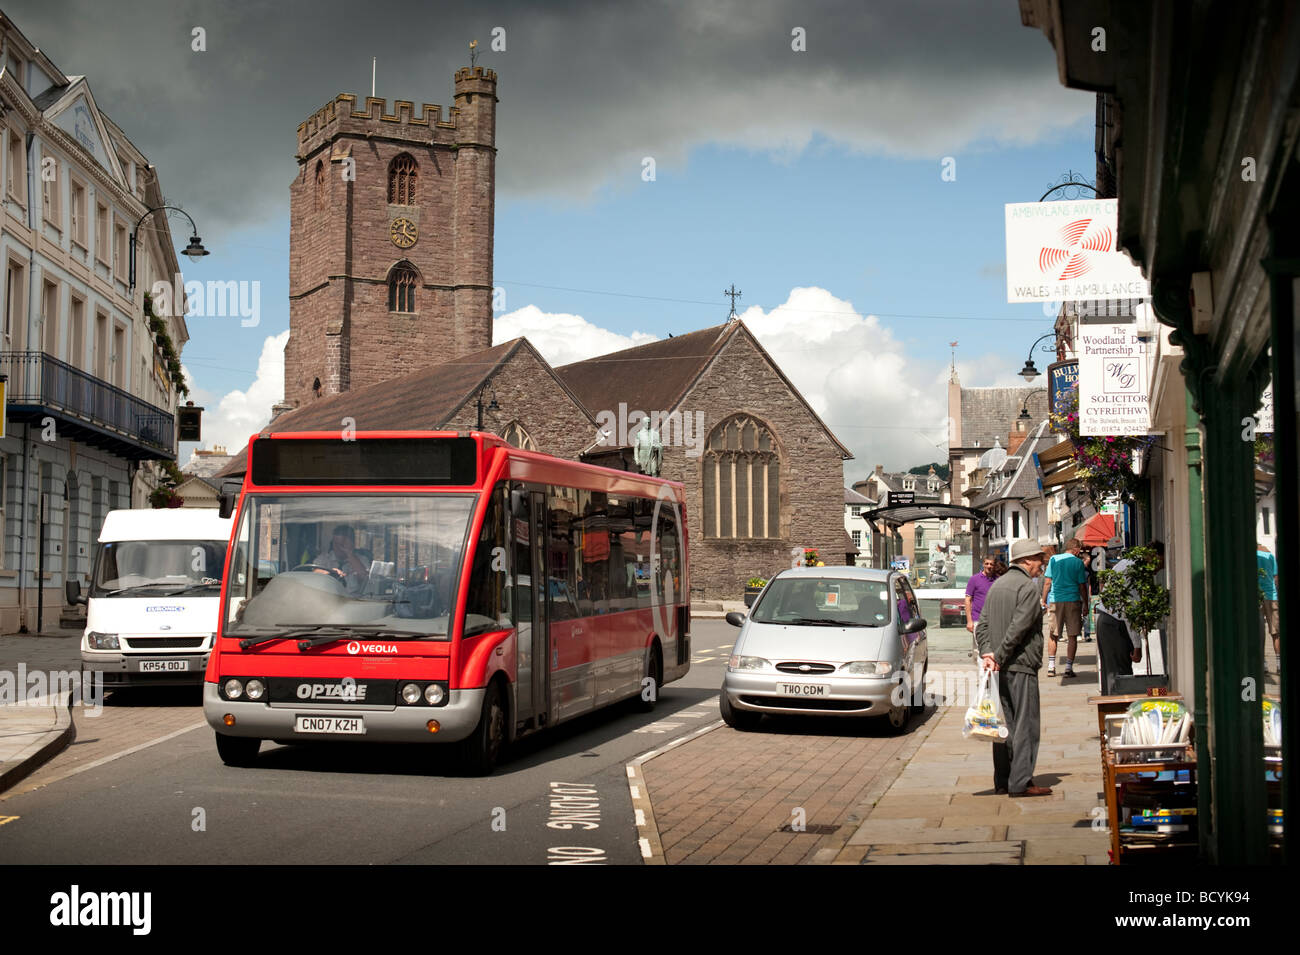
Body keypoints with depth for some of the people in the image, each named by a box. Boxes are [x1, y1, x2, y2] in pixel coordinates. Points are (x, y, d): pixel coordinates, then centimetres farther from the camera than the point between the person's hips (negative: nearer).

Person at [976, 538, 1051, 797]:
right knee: (1025, 724, -4)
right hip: (1021, 665, -8)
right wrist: (999, 657, -14)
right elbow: (1018, 628, -18)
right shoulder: (1028, 587, -10)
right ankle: (1020, 782, -5)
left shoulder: (997, 585, 16)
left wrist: (987, 653, -1)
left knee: (1004, 724, 11)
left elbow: (983, 624, 10)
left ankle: (1002, 781, 14)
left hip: (1000, 667, 8)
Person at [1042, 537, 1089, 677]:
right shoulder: (1078, 562, 0)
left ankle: (1051, 666, 4)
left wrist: (1044, 601, 10)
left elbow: (1047, 582, 3)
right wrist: (1086, 604, 9)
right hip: (1073, 601, -2)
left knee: (1052, 635, 9)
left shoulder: (1054, 559, 4)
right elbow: (1082, 586, 1)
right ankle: (1069, 667, 1)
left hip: (1055, 601, 2)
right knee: (1072, 636, 4)